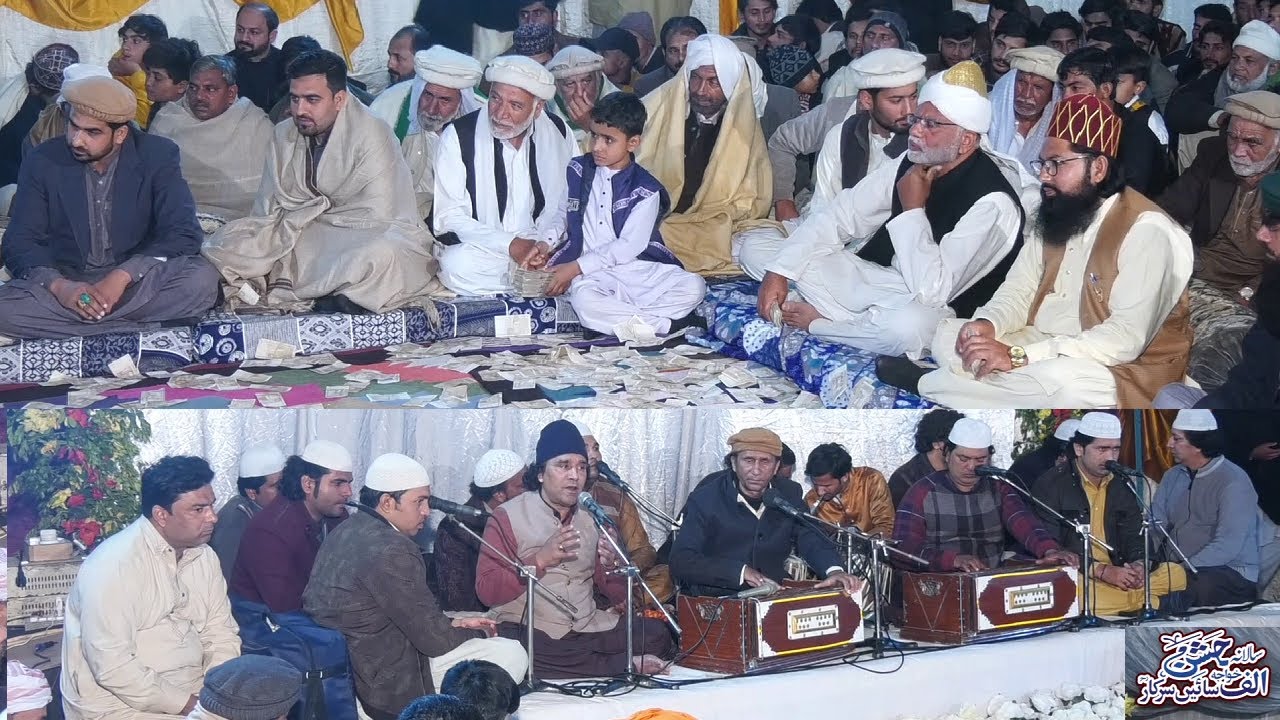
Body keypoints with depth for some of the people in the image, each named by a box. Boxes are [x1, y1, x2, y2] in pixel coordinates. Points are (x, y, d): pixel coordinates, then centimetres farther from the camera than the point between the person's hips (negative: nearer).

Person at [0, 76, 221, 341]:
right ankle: (145, 326, -24)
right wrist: (57, 286, -27)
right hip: (67, 281, 2)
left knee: (201, 280, -31)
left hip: (136, 282, -2)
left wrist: (122, 276, -28)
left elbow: (184, 233, -13)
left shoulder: (157, 156, -6)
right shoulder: (42, 163, -3)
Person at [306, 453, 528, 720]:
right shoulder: (392, 551, -22)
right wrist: (477, 634, 3)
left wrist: (454, 624, 10)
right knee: (511, 655, -7)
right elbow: (435, 640, -16)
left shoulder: (348, 531, 8)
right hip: (372, 685, -10)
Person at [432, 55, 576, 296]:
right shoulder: (458, 136, -6)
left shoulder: (558, 133, 4)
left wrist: (548, 241, -15)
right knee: (457, 264, -36)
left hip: (543, 249, 2)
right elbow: (448, 217, -9)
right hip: (478, 250, -2)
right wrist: (510, 245, -19)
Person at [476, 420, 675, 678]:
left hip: (588, 627, 2)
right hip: (529, 632, -2)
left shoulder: (593, 518, 15)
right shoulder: (508, 517, 1)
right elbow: (487, 591, -8)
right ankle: (626, 665, -22)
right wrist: (540, 561, -18)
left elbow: (617, 595, 16)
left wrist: (612, 567, -7)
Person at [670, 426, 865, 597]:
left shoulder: (789, 496, 7)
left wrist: (834, 571, -23)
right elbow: (680, 561, -15)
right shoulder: (704, 500, -7)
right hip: (714, 602, -4)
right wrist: (740, 571, -27)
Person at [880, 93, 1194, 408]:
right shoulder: (1056, 215, 9)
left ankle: (926, 382, -21)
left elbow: (1125, 339, -28)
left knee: (1063, 380, -39)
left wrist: (1017, 356, -32)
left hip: (1119, 372, -8)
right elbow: (1019, 290, 13)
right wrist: (987, 324, -14)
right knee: (947, 335, -2)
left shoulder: (1146, 231, -19)